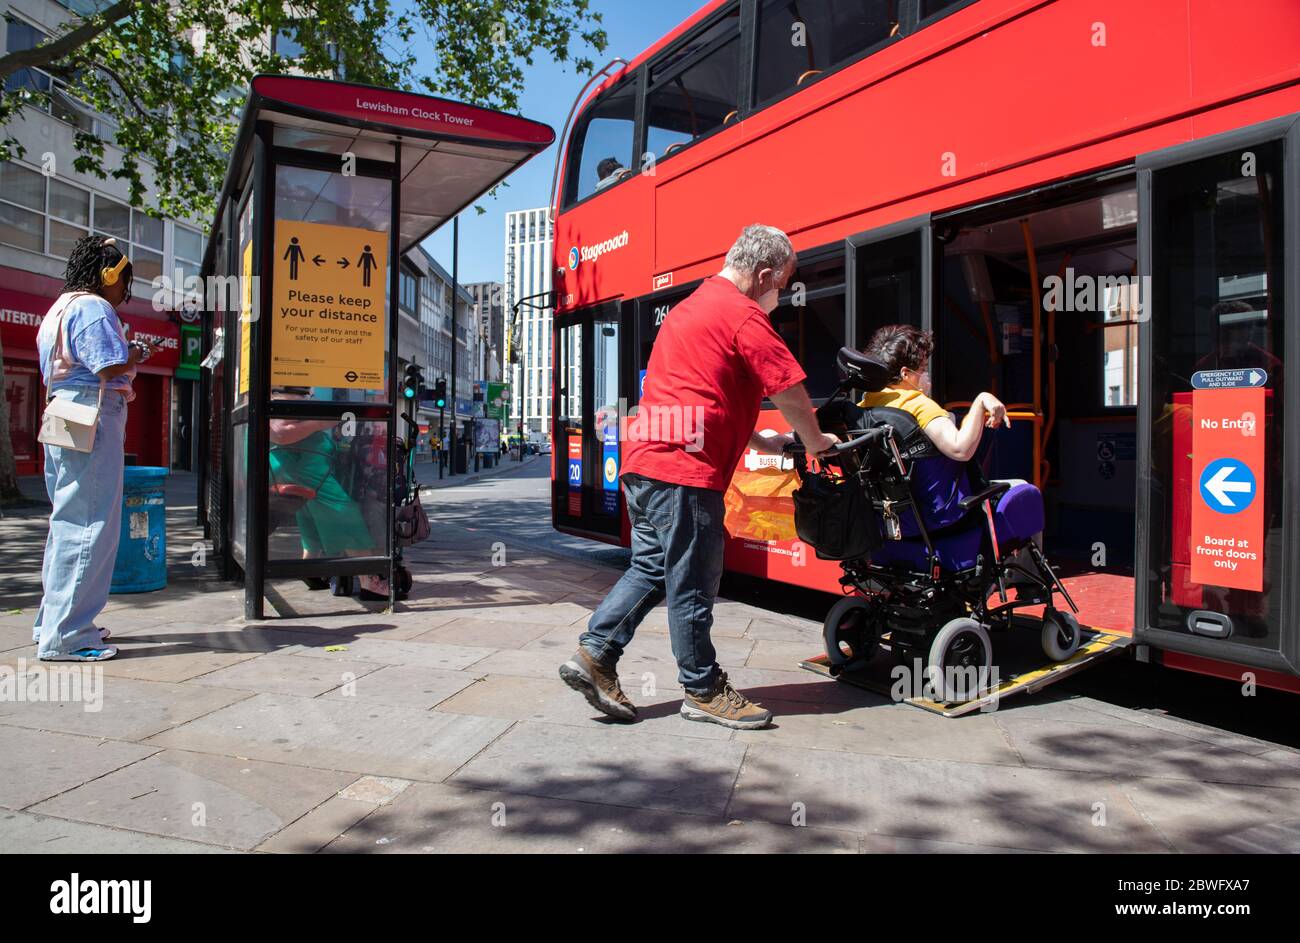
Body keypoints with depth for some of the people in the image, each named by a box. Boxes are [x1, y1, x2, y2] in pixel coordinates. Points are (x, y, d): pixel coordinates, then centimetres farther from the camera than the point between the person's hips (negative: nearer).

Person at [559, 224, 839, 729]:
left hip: (643, 460, 10)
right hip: (684, 467, -9)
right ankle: (704, 691, 14)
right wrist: (815, 441, 16)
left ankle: (593, 655, 13)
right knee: (692, 583, 1)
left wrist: (757, 439, 28)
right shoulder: (744, 315, -7)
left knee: (652, 569, 16)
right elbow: (791, 394, -2)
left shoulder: (692, 305, 23)